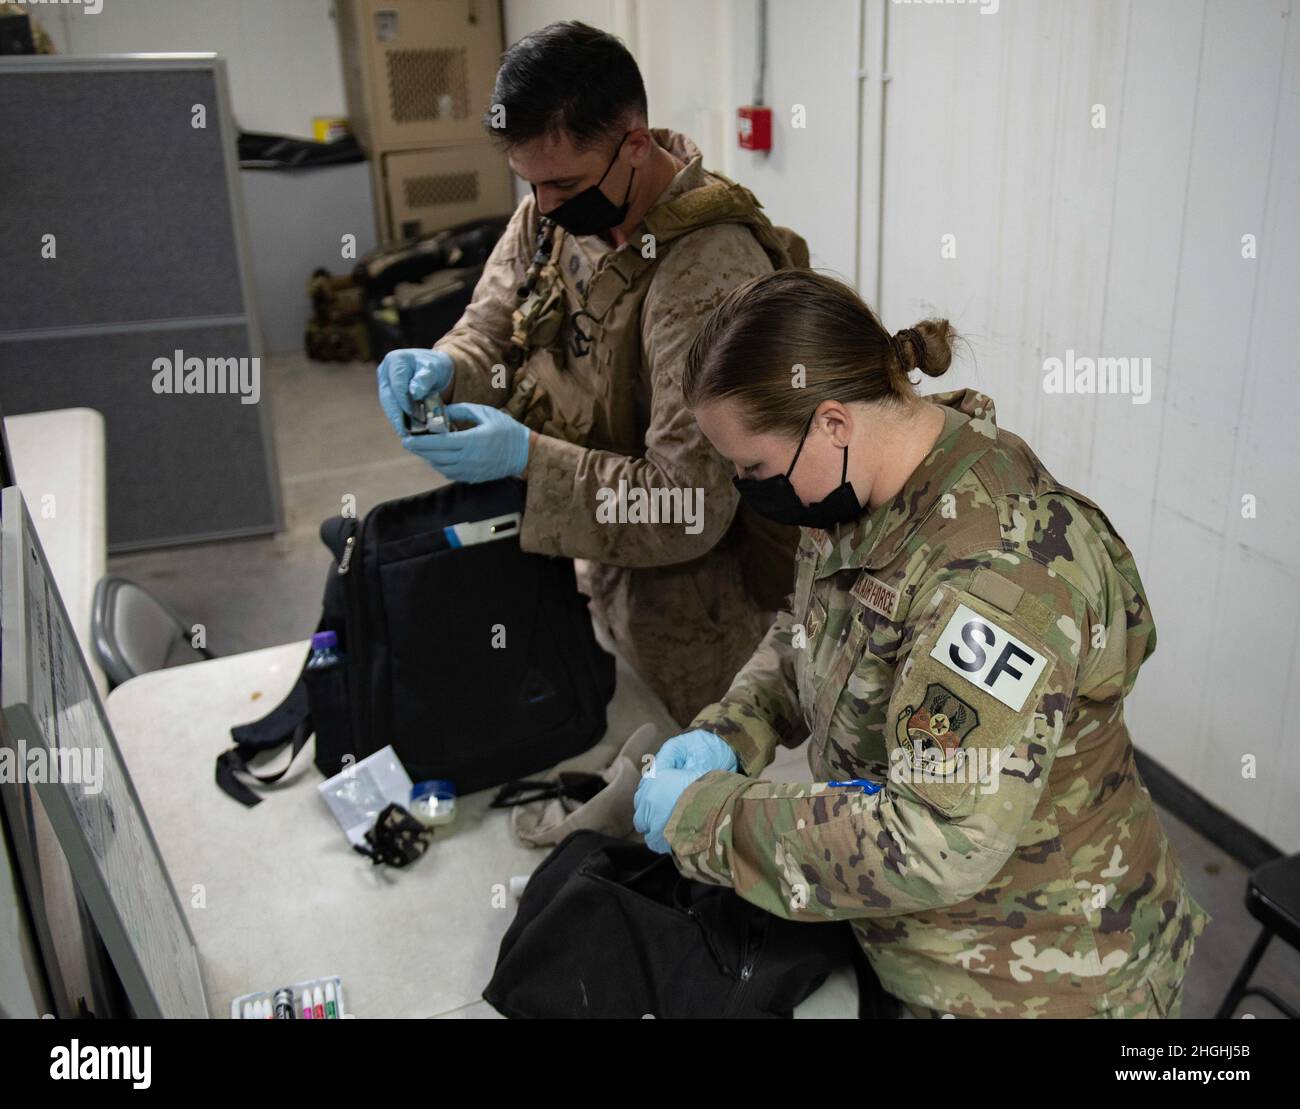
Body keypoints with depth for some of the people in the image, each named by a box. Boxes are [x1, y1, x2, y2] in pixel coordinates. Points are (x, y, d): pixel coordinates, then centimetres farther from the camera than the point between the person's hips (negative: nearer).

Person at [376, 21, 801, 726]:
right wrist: (441, 368, -19)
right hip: (593, 563, 8)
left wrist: (527, 457, -37)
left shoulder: (712, 278, -31)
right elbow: (490, 331, 6)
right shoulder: (558, 209, -5)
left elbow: (690, 510, -30)